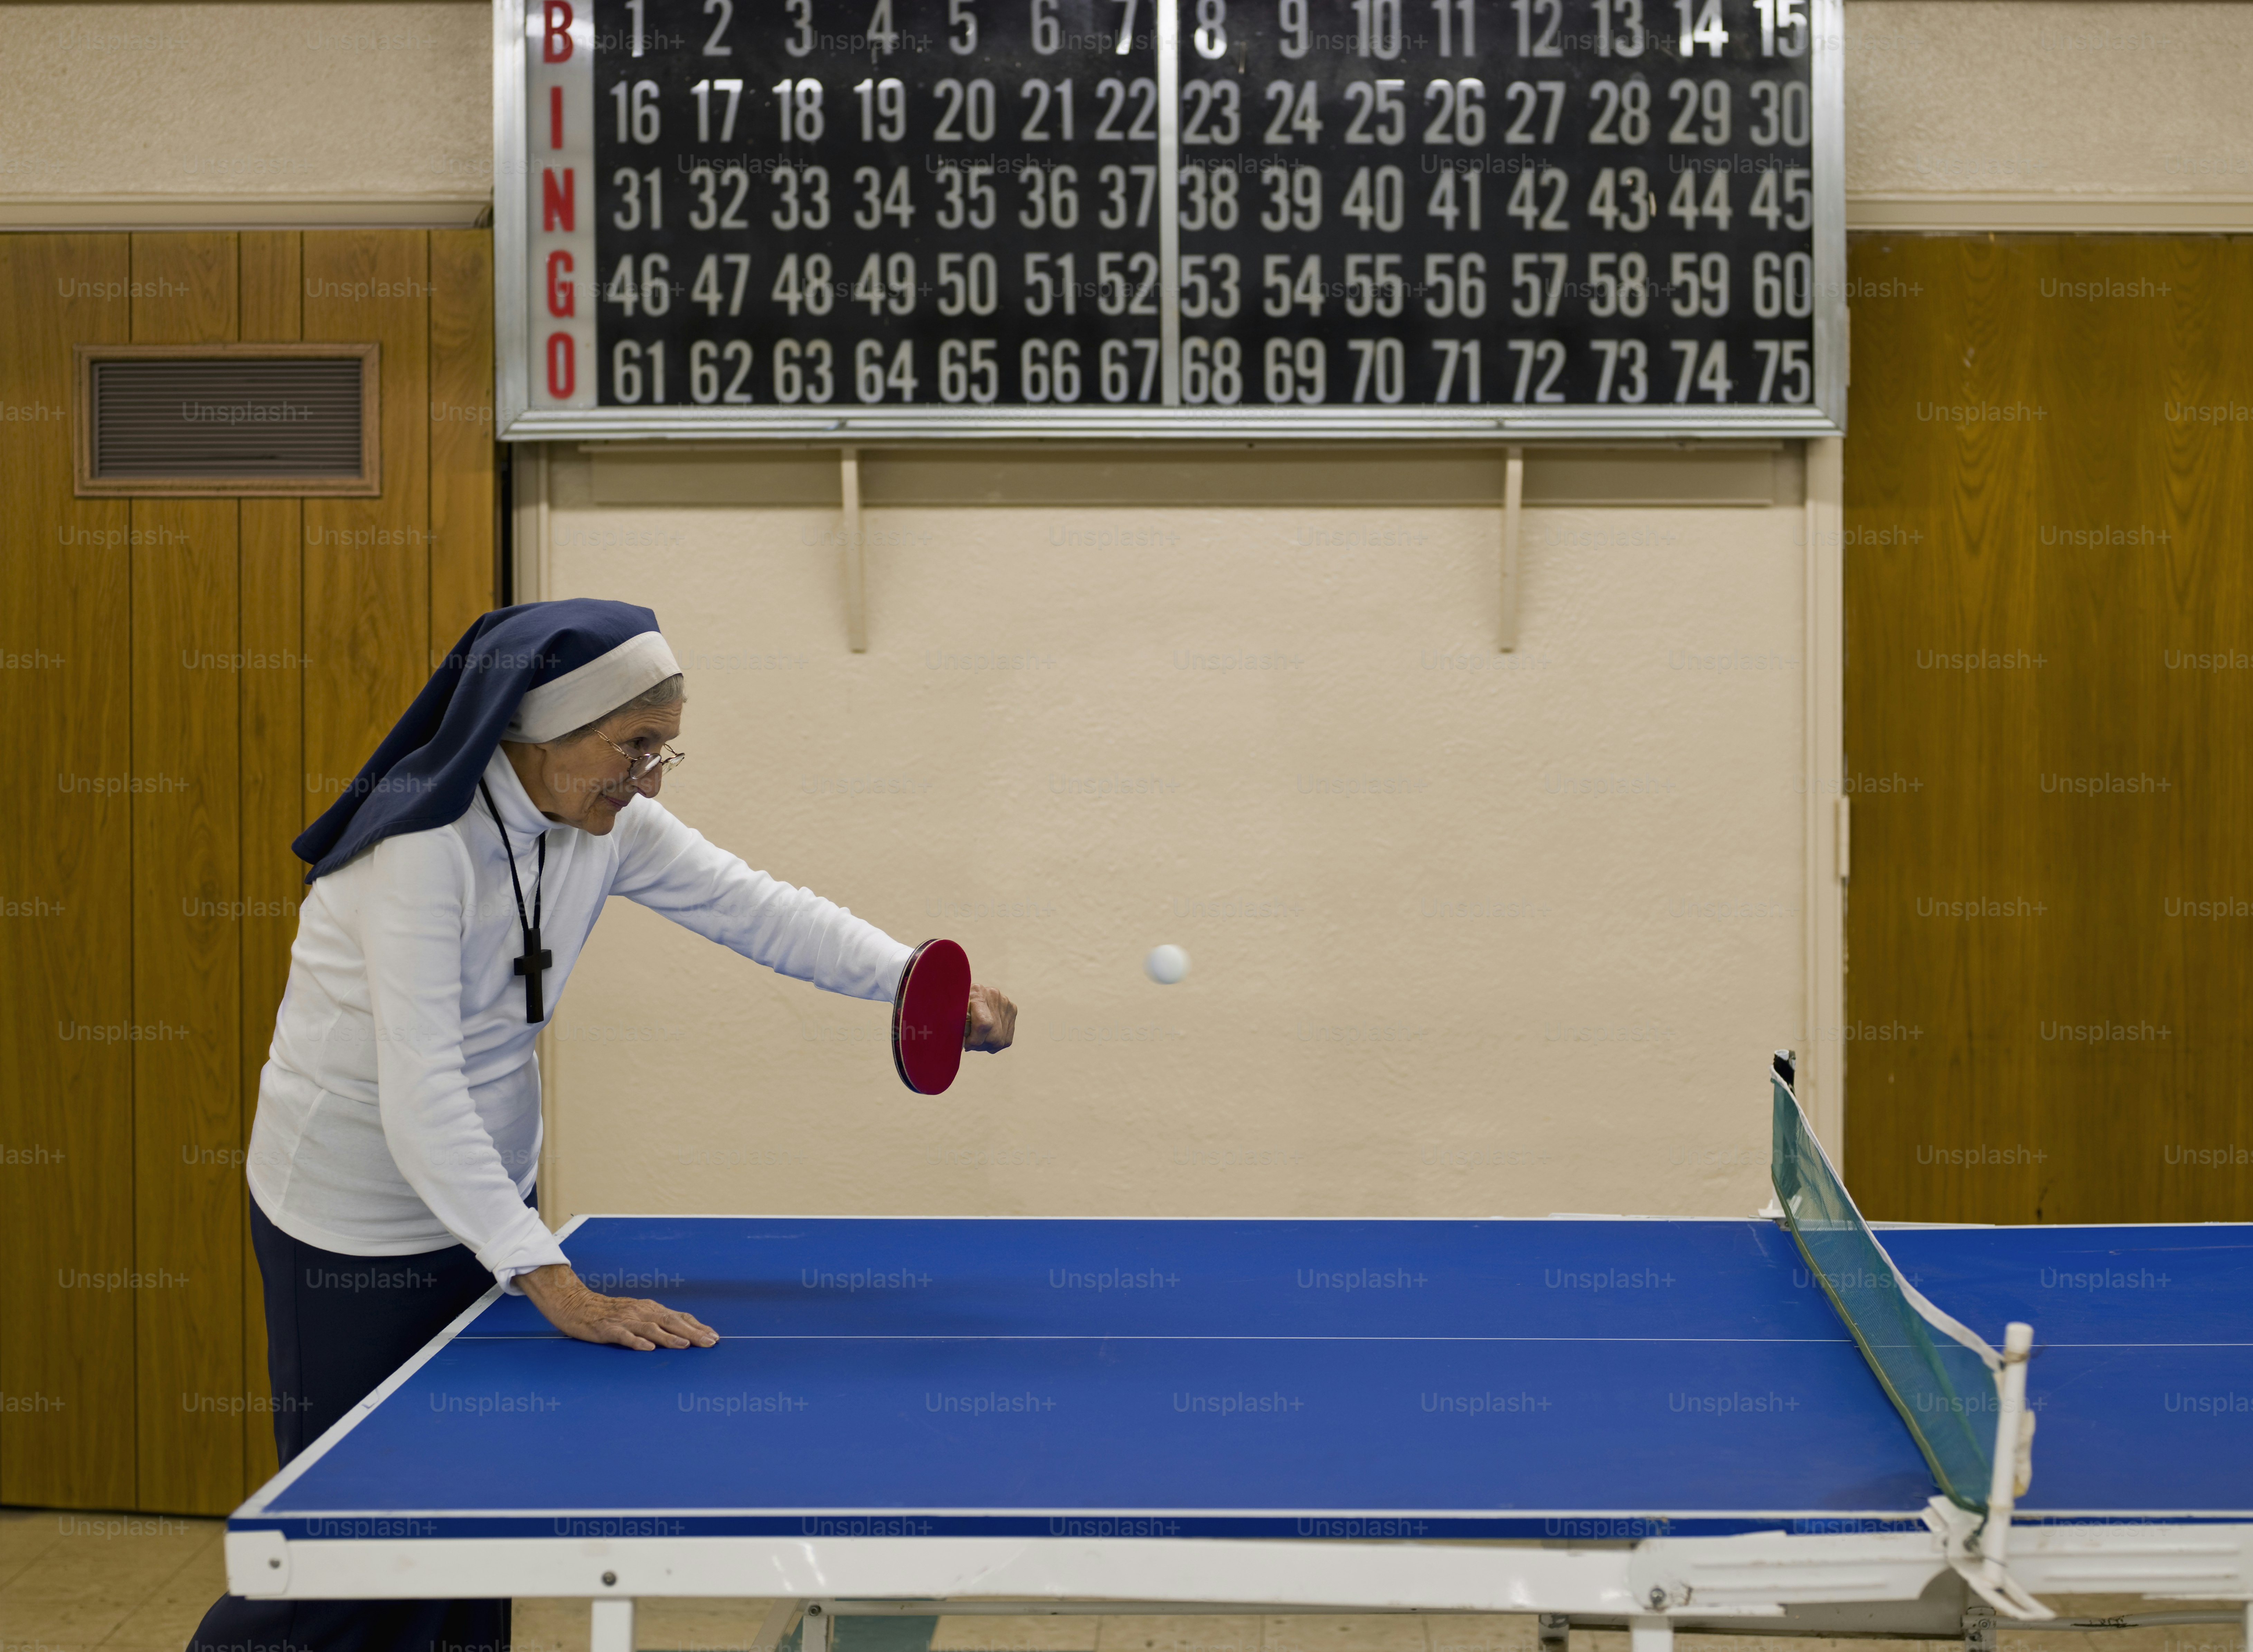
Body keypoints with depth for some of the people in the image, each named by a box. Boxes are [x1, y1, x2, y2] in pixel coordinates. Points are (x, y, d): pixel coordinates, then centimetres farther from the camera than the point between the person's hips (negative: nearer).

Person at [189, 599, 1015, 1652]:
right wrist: (555, 1286, -39)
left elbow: (755, 907, -5)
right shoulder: (424, 842, -29)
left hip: (489, 1198, 7)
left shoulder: (602, 827, -6)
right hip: (357, 1225, -7)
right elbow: (420, 1099, -34)